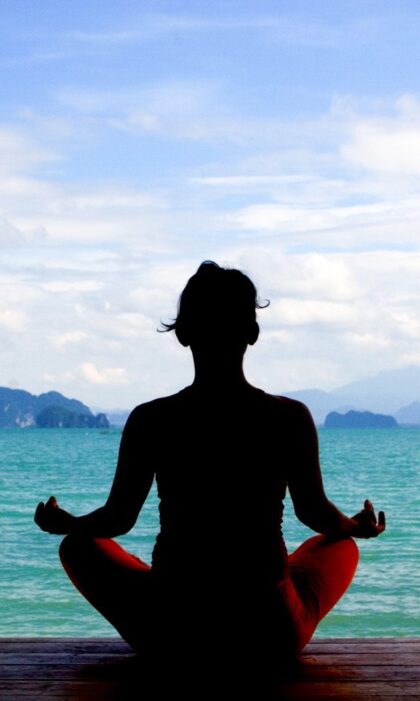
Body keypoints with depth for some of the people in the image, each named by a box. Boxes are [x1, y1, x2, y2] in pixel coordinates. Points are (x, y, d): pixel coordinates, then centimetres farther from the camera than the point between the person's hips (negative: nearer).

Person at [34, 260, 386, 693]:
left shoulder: (150, 421, -9)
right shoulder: (290, 418, -8)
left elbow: (117, 520, 3)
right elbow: (317, 514, 5)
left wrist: (62, 523, 26)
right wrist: (358, 526, 29)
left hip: (170, 636, 0)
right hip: (271, 638, 1)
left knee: (78, 546, 27)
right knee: (342, 546, 31)